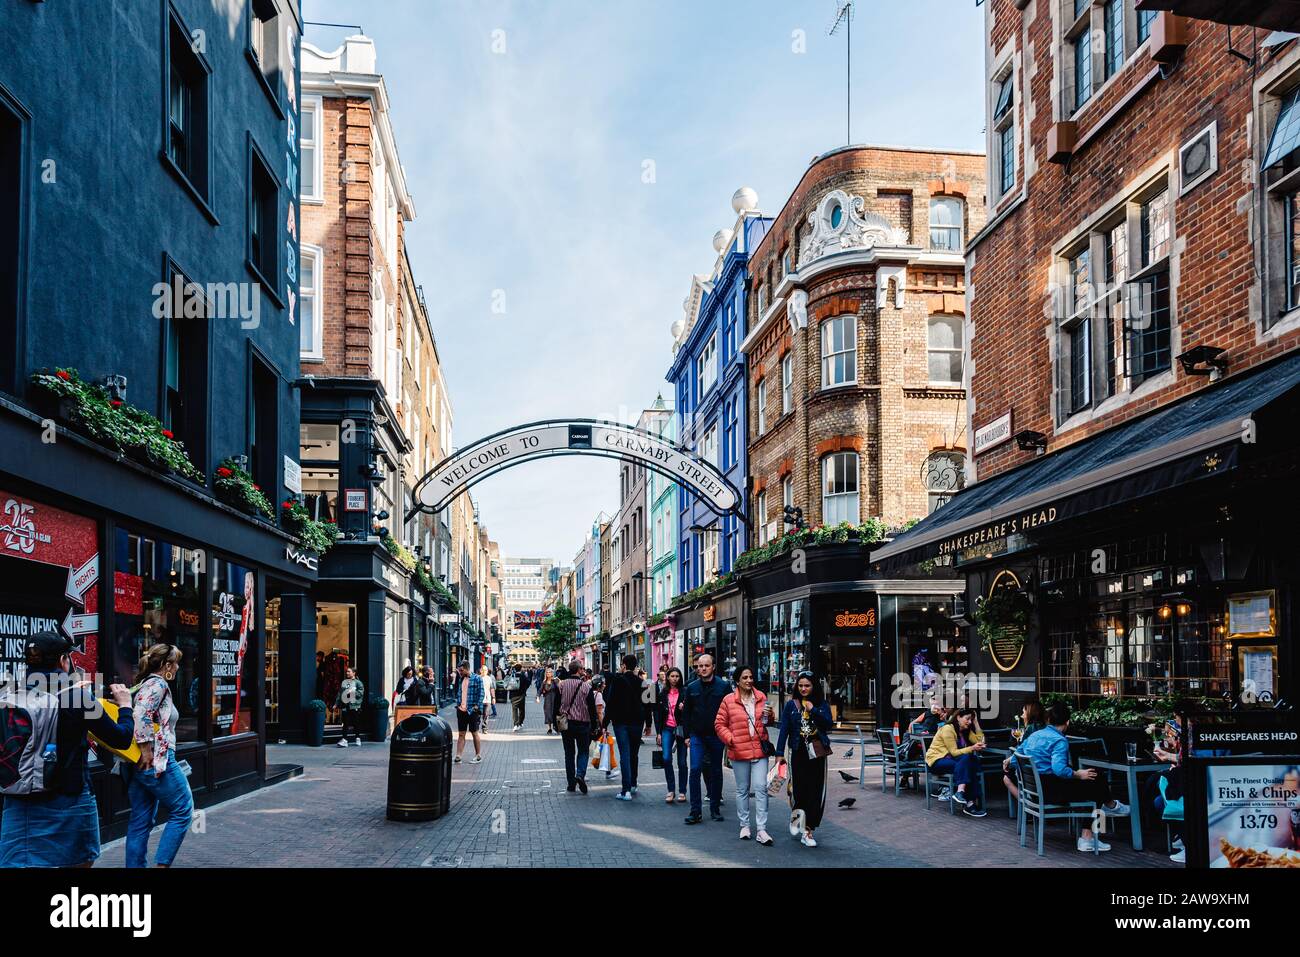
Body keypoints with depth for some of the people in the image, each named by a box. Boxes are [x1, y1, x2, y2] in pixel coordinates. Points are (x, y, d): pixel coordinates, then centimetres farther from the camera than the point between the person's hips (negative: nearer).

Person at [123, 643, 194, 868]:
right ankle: (162, 864, -4)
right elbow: (141, 714, -24)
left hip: (138, 764, 9)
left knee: (141, 821, 11)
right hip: (156, 761, -9)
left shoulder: (143, 684, 19)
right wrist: (146, 749, -21)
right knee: (182, 811, 0)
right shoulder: (158, 684, -10)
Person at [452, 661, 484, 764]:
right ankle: (458, 756, 3)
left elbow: (481, 694, -9)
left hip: (472, 710, -5)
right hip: (461, 710, 5)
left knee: (474, 733, 5)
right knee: (461, 734, 4)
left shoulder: (477, 679, -7)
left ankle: (478, 756, 15)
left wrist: (476, 707, -15)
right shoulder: (460, 679, 11)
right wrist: (458, 704, 8)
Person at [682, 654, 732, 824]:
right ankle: (695, 811, -5)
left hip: (717, 735, -1)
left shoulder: (724, 686, -3)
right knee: (695, 770, -8)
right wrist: (687, 735, 5)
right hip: (697, 735, 1)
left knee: (716, 772, 8)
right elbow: (687, 712, 11)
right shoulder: (692, 687, 5)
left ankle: (715, 808, 20)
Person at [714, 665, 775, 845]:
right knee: (742, 789, 11)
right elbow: (719, 724, 2)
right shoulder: (728, 700, -2)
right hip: (739, 751, -1)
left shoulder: (761, 697, 6)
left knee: (761, 788, -5)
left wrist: (769, 715, -4)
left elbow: (768, 721, 18)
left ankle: (761, 830, -4)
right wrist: (730, 739, -11)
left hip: (759, 749, 1)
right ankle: (744, 825, 23)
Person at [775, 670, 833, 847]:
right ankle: (796, 812, 29)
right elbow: (784, 730, 1)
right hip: (799, 753, -1)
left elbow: (828, 724, -5)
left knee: (815, 792, -1)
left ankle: (808, 831, 6)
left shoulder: (822, 704, 8)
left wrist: (813, 710, -13)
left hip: (817, 753, 1)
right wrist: (779, 753, -4)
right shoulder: (791, 705, 4)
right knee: (799, 789, -5)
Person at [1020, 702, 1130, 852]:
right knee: (1097, 784, 1)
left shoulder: (1034, 736, 11)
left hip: (1033, 790, 9)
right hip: (1050, 792, -9)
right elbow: (1059, 769, -29)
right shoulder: (1059, 741, -15)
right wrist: (1079, 774, -14)